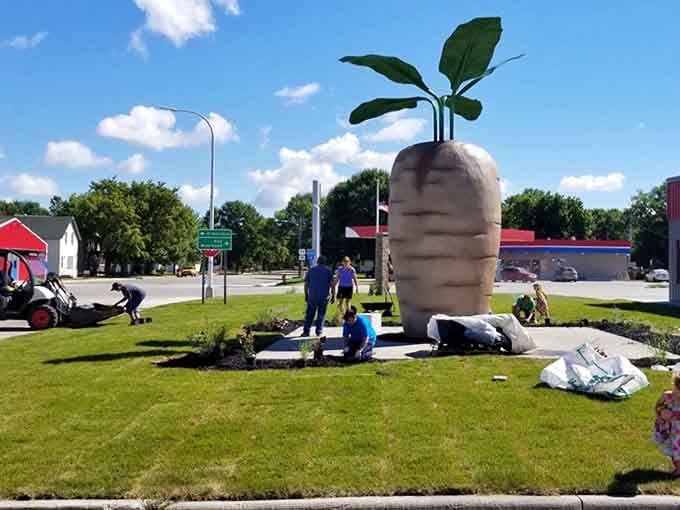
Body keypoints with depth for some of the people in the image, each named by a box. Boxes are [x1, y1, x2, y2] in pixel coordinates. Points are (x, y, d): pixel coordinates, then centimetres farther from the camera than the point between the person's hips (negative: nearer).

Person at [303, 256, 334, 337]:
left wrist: (306, 295, 15)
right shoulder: (328, 270, 1)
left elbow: (306, 284, 7)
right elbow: (332, 284, -4)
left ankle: (306, 331, 3)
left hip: (312, 296, 1)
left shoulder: (311, 270, 8)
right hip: (324, 296, -1)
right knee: (321, 314, 7)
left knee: (310, 314, 6)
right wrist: (333, 295, 2)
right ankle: (319, 331, 9)